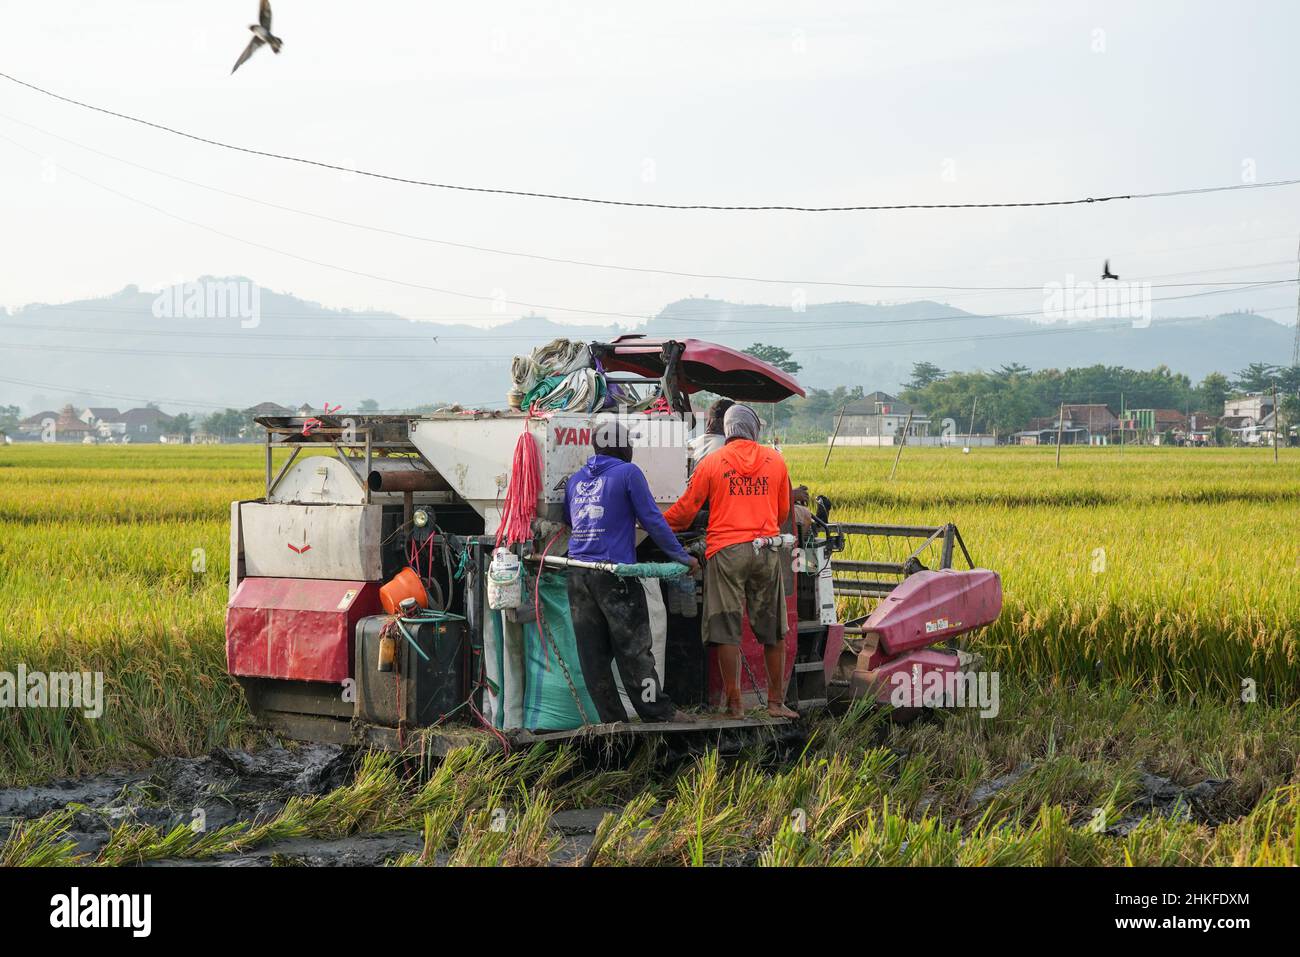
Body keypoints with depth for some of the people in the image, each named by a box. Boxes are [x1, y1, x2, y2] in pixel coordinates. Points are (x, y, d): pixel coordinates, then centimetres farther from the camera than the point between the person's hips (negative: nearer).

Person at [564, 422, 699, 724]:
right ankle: (658, 712, 2)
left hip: (578, 575, 5)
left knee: (593, 652, 6)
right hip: (615, 574, -5)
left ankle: (611, 717, 7)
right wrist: (681, 556, 3)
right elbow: (652, 519, -3)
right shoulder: (628, 473, -3)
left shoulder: (575, 479, 15)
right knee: (633, 648, -2)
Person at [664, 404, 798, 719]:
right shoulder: (775, 461, 8)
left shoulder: (712, 463, 0)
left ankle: (734, 703, 0)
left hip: (726, 551, -2)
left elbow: (686, 508, 4)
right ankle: (776, 701, 14)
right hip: (766, 551, 2)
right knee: (773, 630, 11)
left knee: (727, 630, 1)